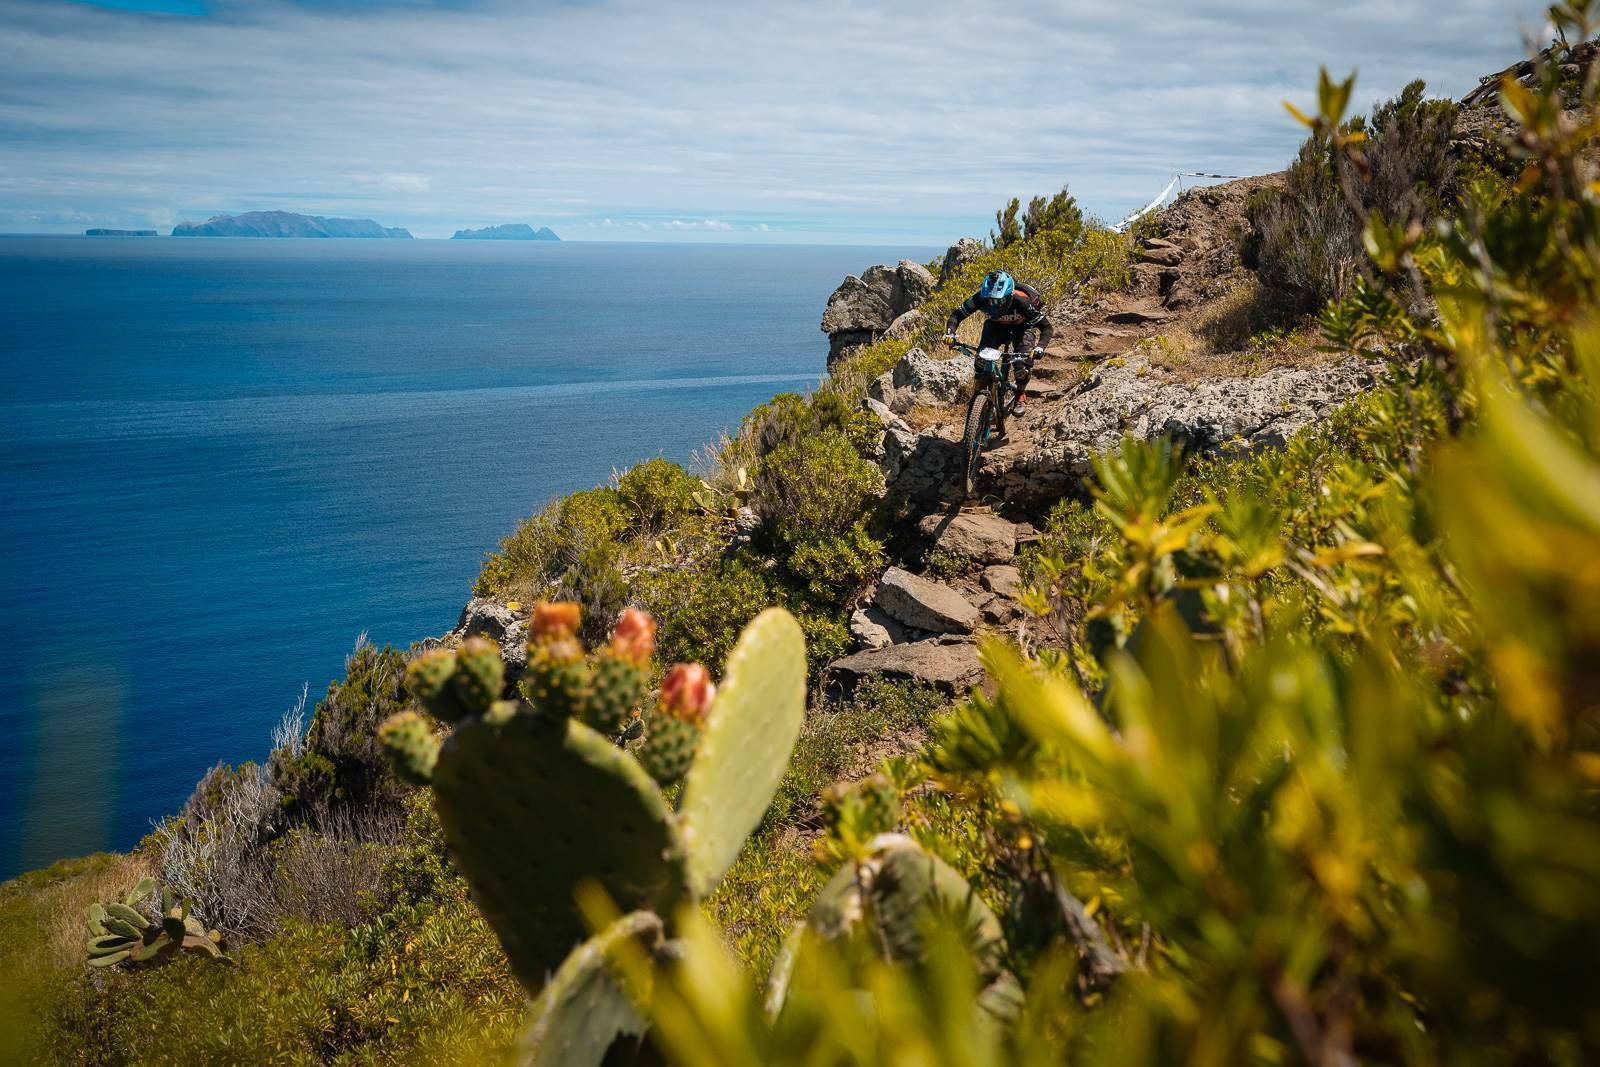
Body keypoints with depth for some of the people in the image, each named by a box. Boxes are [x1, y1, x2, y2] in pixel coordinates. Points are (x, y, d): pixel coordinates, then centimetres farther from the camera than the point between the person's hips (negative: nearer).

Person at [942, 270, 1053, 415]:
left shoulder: (1021, 301, -40)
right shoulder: (980, 298, -33)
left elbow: (1047, 328, -35)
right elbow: (957, 315, -22)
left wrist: (1039, 348, -53)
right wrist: (950, 332, -42)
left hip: (1023, 327, -3)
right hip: (997, 325, 3)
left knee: (1023, 361, -25)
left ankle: (1019, 397, 1)